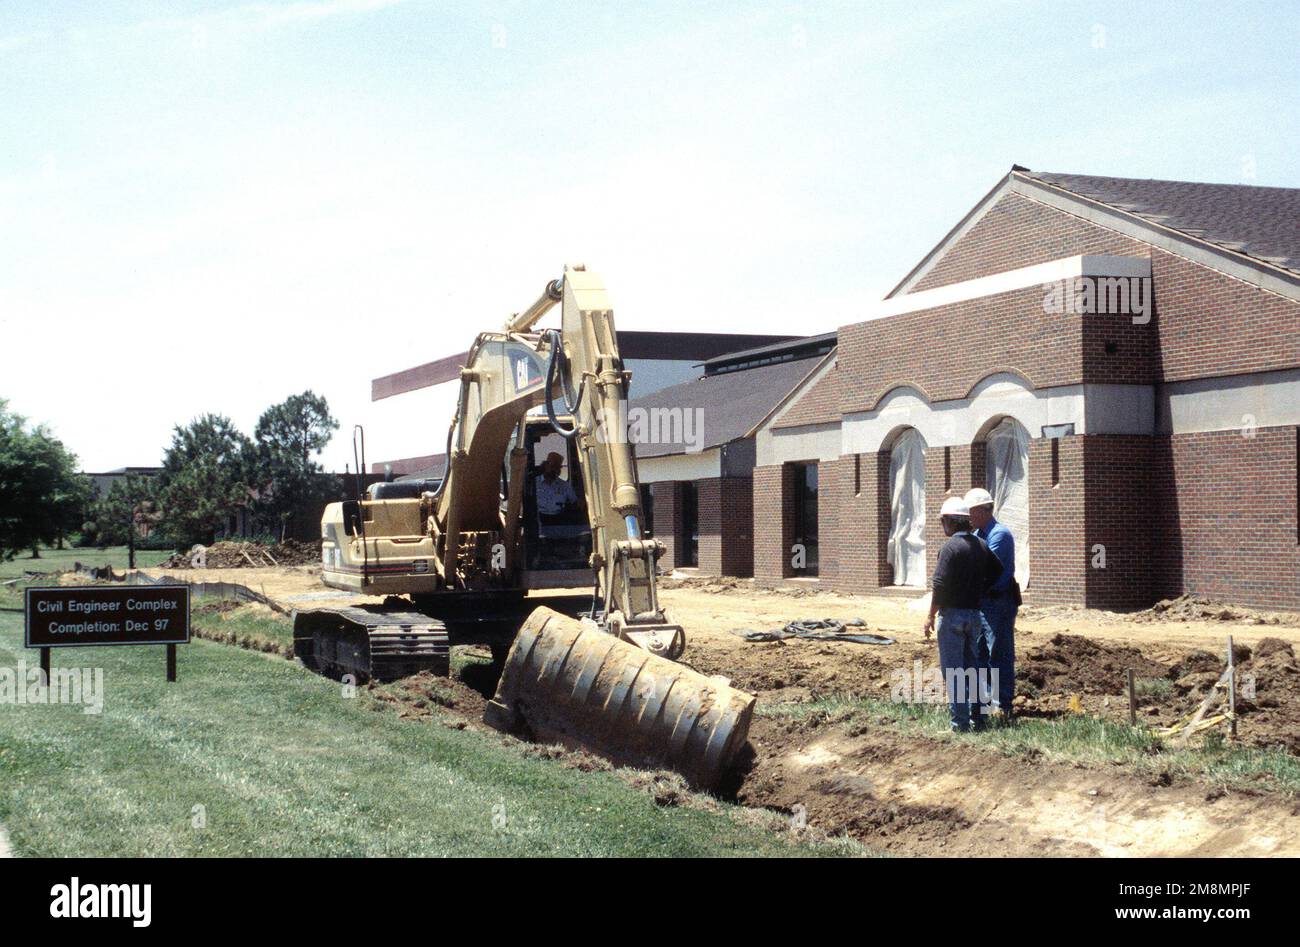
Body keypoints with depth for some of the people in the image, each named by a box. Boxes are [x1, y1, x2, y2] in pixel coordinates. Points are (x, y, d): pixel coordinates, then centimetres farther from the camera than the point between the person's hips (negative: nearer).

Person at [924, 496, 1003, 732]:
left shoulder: (951, 547, -16)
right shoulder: (981, 545, 8)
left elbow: (939, 585, -19)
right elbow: (997, 570, 19)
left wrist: (931, 616, -11)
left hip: (953, 614, -7)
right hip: (975, 613, 7)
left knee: (953, 670, -2)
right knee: (973, 667, 15)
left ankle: (960, 722, -2)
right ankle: (979, 718, 18)